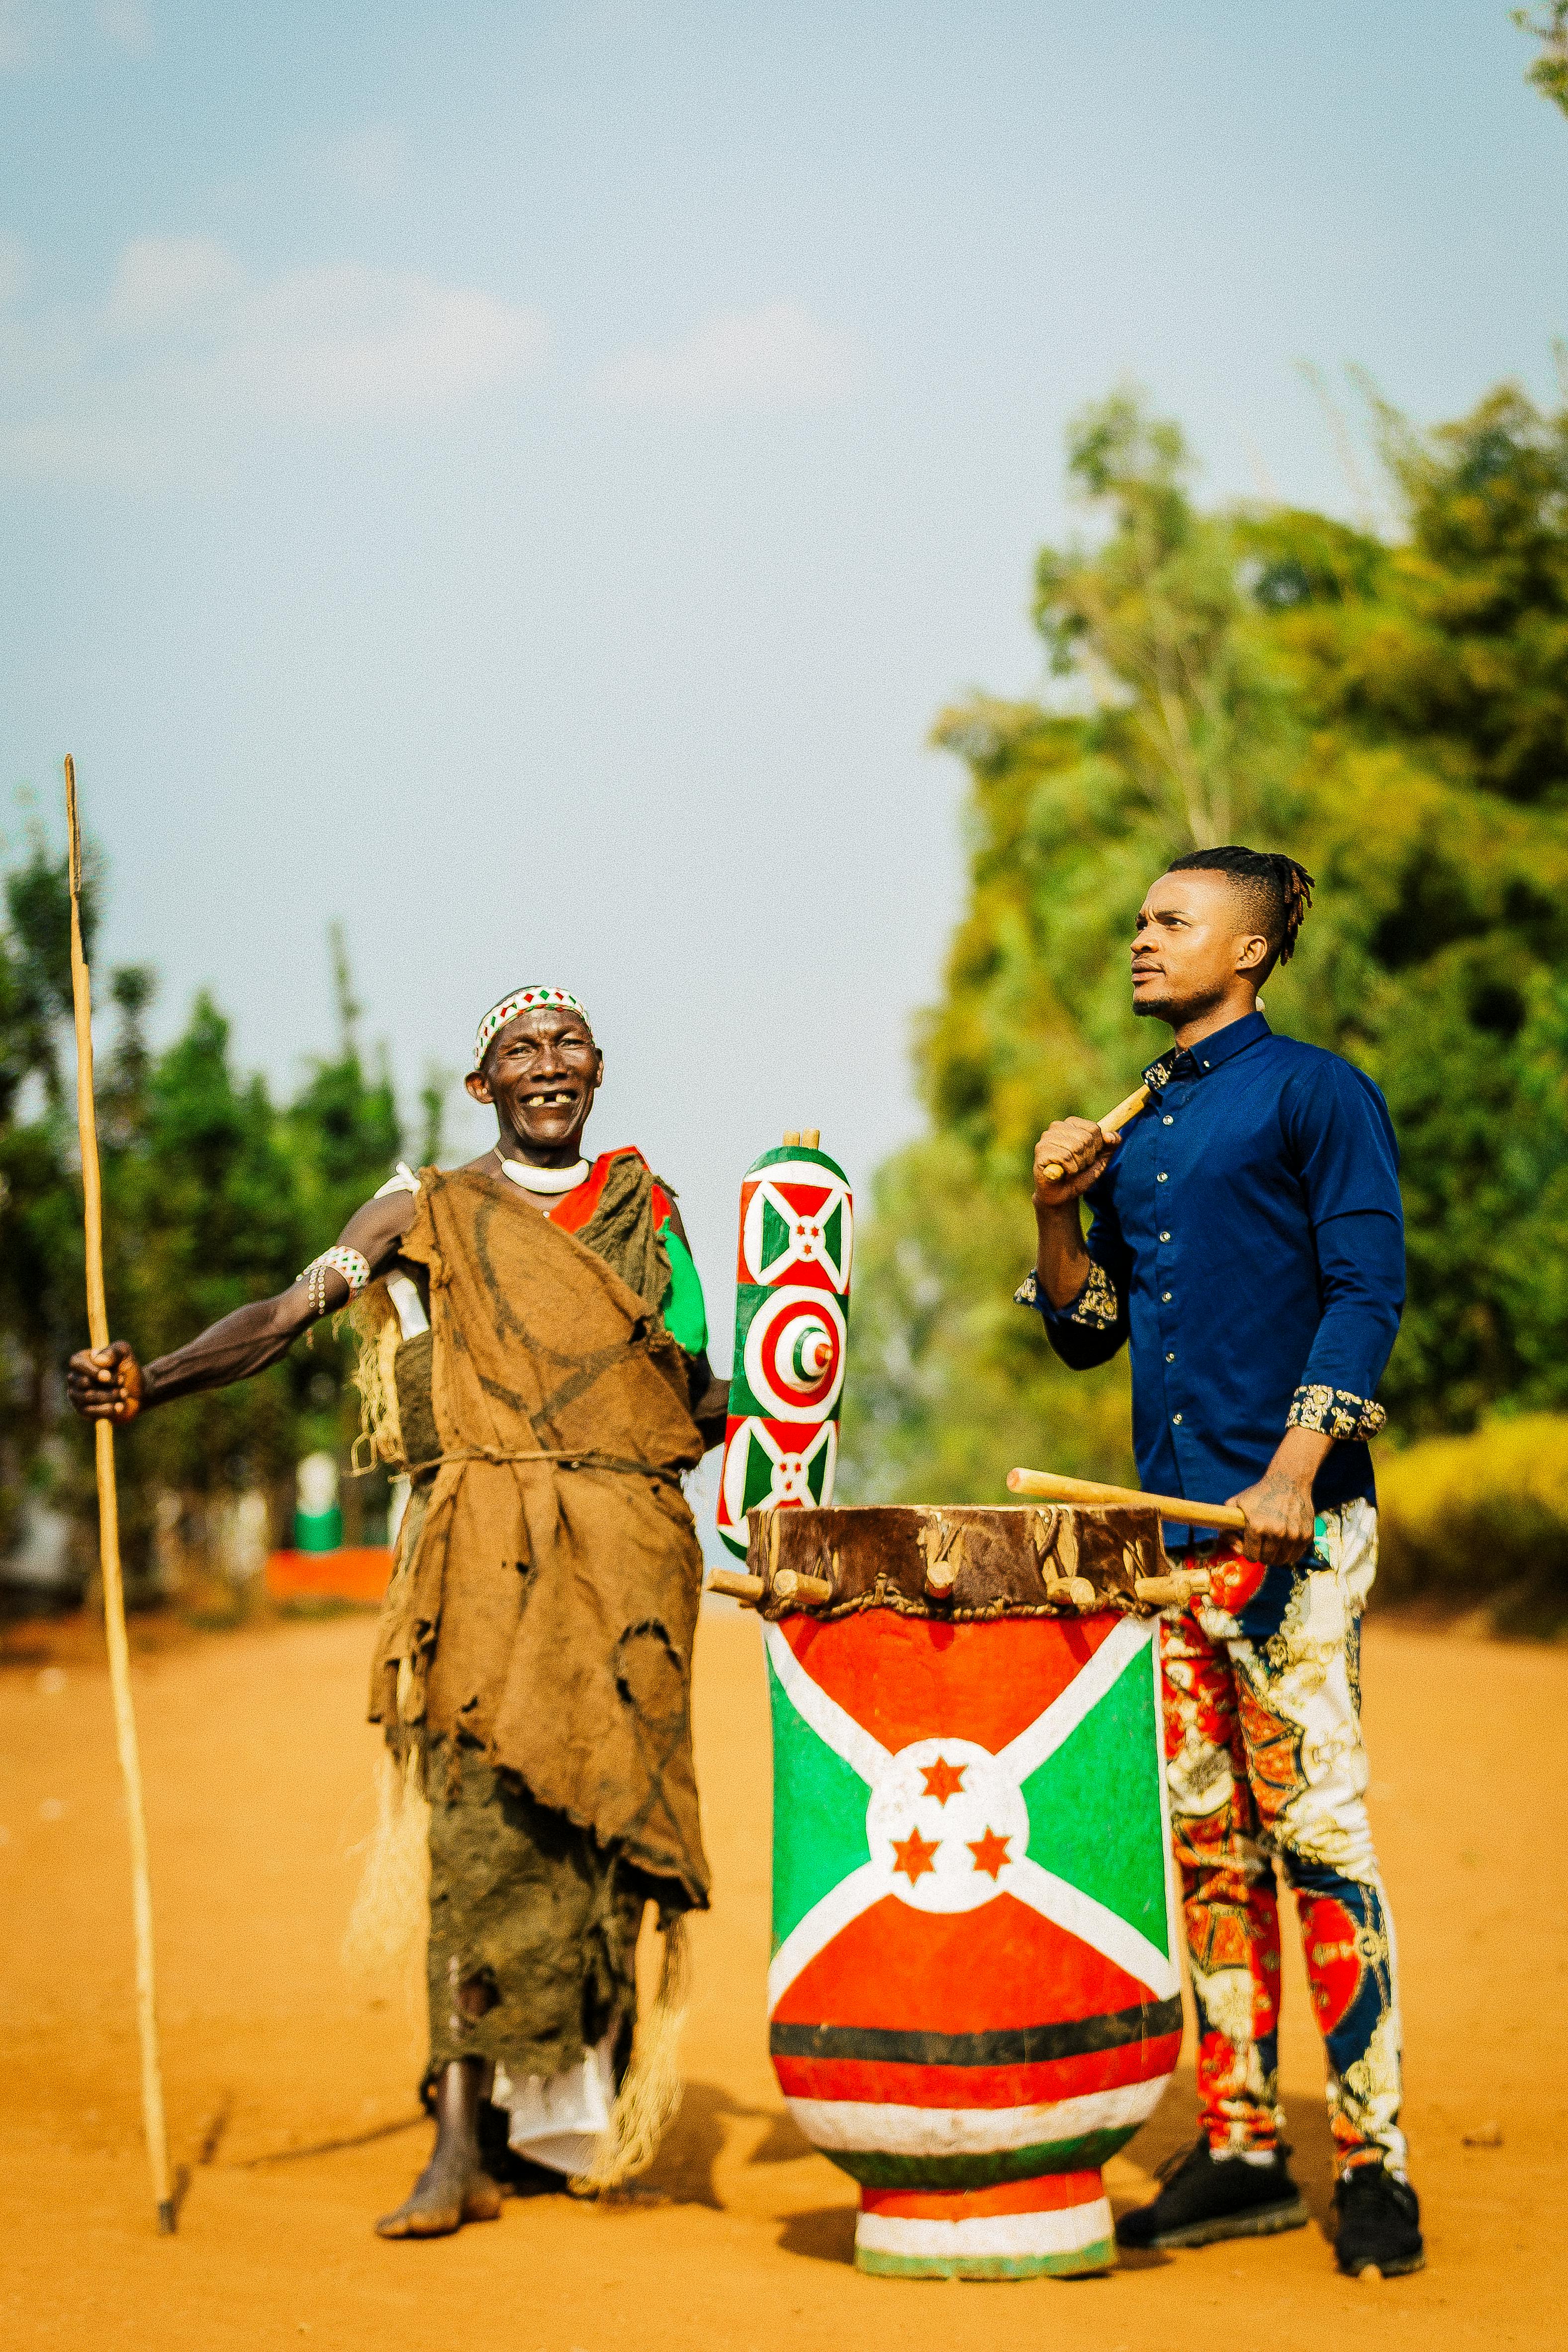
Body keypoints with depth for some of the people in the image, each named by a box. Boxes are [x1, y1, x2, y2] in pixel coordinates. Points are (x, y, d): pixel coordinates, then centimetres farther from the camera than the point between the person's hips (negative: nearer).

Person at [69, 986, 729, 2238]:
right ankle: (463, 2145, -14)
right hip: (484, 1545, -2)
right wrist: (145, 1381, -12)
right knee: (481, 1812, -12)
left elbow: (697, 1390, 24)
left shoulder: (645, 1204, 20)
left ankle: (591, 2110, 7)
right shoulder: (429, 1209, 12)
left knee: (605, 1806, -5)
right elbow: (285, 1315, 2)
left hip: (627, 1540, 2)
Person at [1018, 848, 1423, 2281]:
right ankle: (1242, 2151, 12)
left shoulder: (1314, 1093, -1)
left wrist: (1295, 1473, -18)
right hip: (1171, 1520, 7)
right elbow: (1087, 1333, 20)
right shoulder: (1137, 1130, 19)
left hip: (1294, 1519, -7)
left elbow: (1367, 1289, -9)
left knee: (1316, 1827, -8)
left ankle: (1375, 2163, -4)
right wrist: (1059, 1212, 3)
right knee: (1210, 1844, 7)